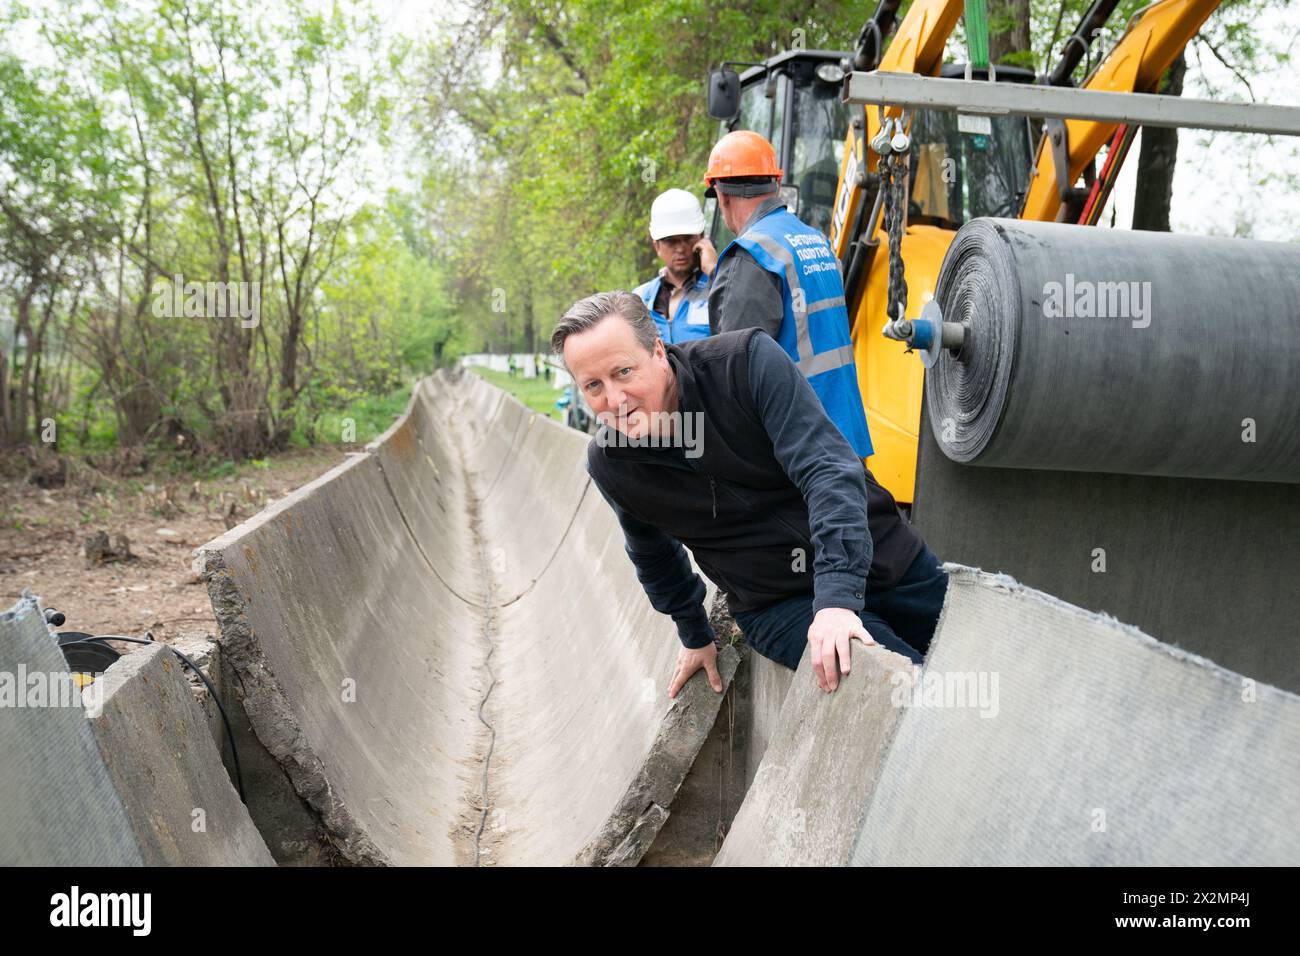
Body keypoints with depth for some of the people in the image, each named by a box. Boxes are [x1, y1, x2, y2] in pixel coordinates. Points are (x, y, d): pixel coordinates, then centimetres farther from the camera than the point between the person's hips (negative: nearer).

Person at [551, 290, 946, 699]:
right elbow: (652, 555, 11)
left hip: (888, 558, 0)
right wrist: (695, 636, 22)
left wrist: (838, 594, -36)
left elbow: (829, 468, -26)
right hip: (779, 605, 0)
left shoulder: (747, 360, -19)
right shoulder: (608, 464, -9)